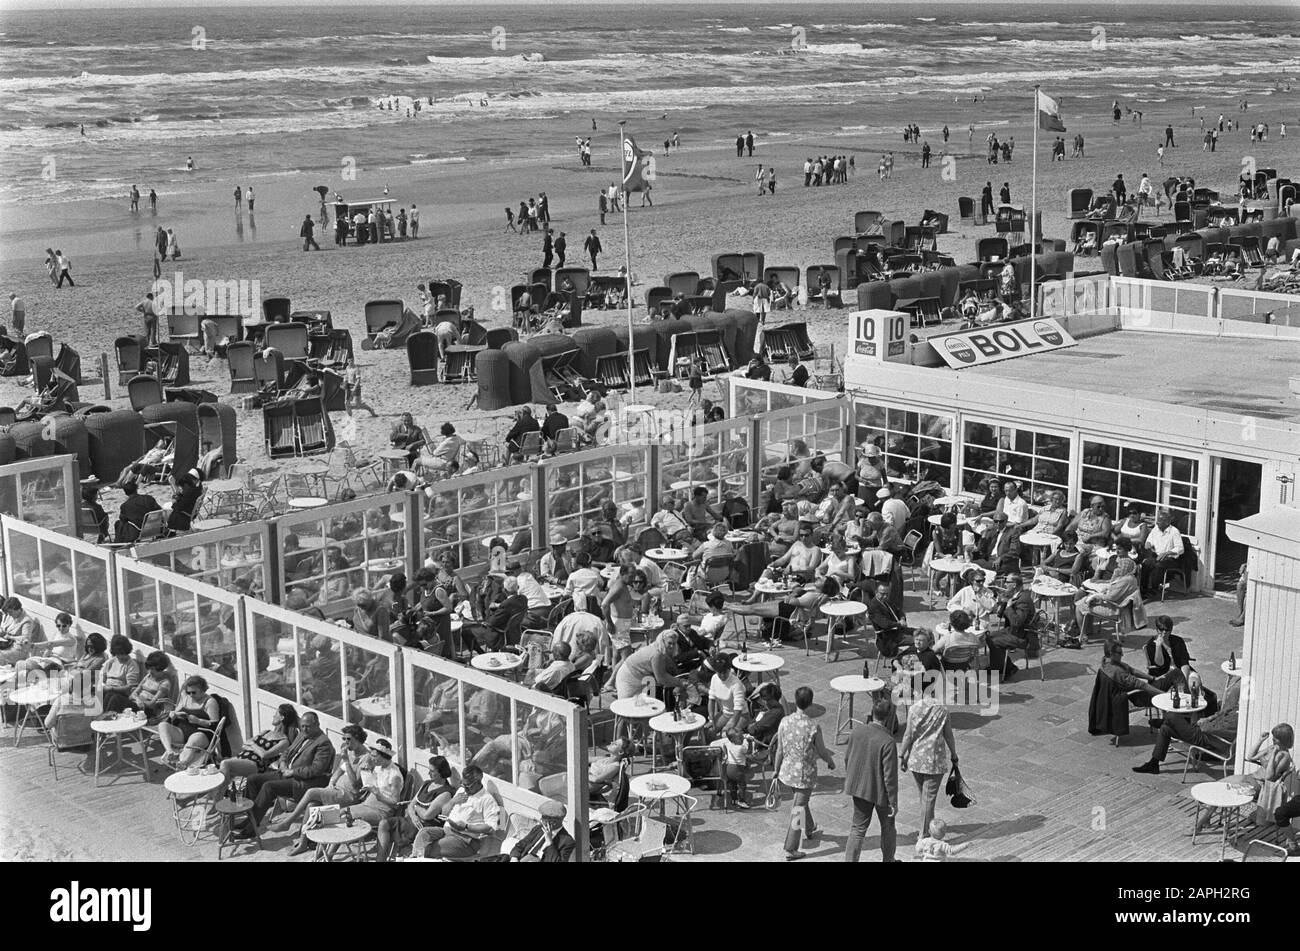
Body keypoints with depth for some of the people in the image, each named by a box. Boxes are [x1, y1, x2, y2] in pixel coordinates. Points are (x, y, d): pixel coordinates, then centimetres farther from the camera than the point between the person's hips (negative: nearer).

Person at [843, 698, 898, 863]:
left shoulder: (857, 731, -9)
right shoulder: (887, 742, -26)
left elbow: (847, 758, 4)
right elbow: (890, 775, -21)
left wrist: (849, 781, 20)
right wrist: (893, 802, -11)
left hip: (859, 787, 4)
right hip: (880, 791, -4)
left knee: (858, 828, 12)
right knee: (887, 827, 20)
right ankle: (888, 860, 35)